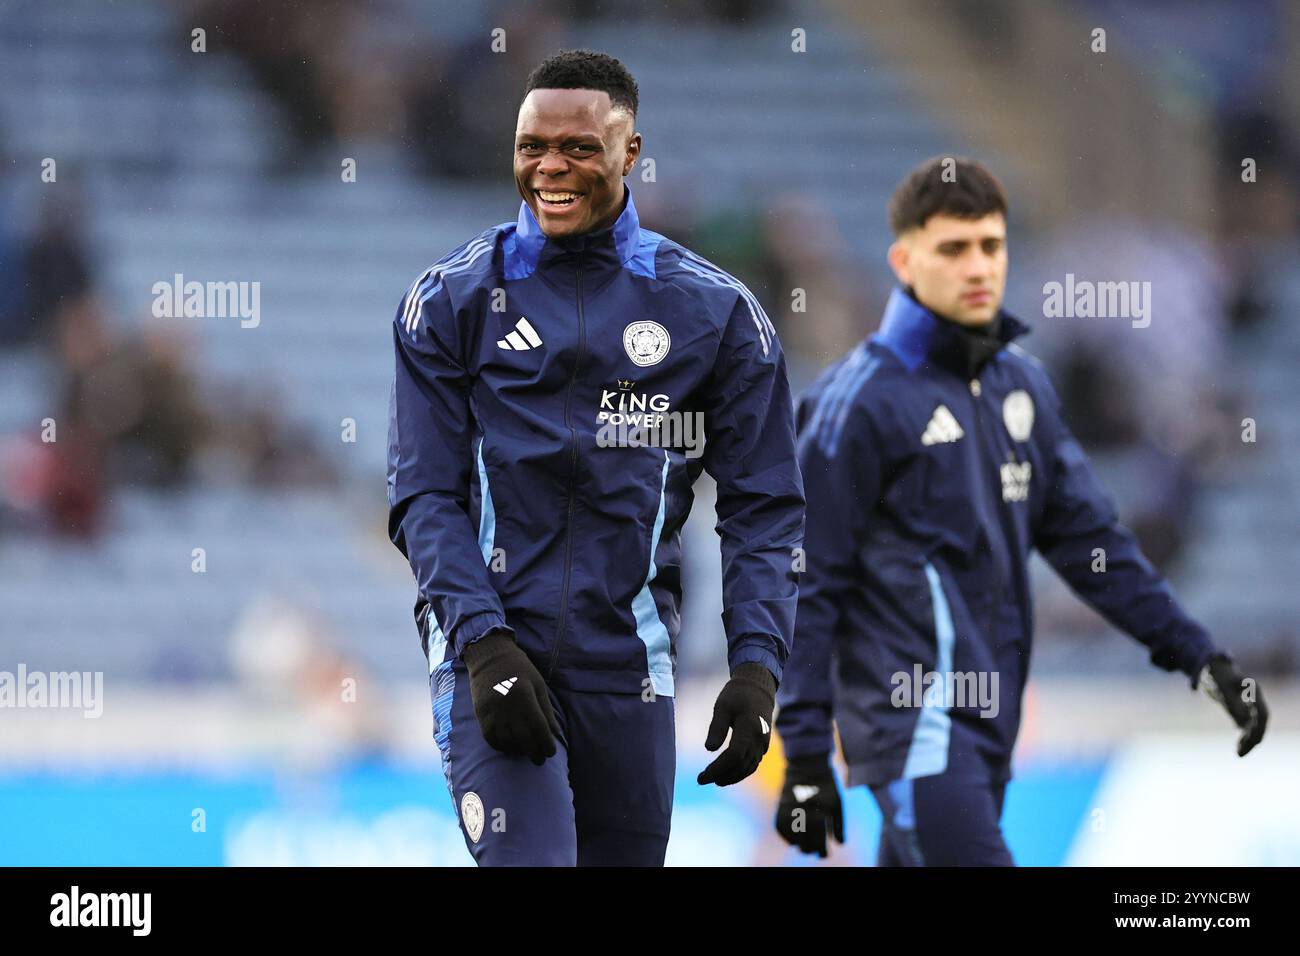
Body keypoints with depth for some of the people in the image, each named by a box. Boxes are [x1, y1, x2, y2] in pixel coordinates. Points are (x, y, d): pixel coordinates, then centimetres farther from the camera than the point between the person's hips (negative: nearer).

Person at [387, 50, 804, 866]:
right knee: (527, 860, -19)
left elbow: (764, 508, 7)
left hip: (628, 668, 2)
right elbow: (425, 497, -1)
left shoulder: (713, 310, 6)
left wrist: (758, 666, -6)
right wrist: (484, 646, -15)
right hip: (491, 656, -2)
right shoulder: (453, 301, 3)